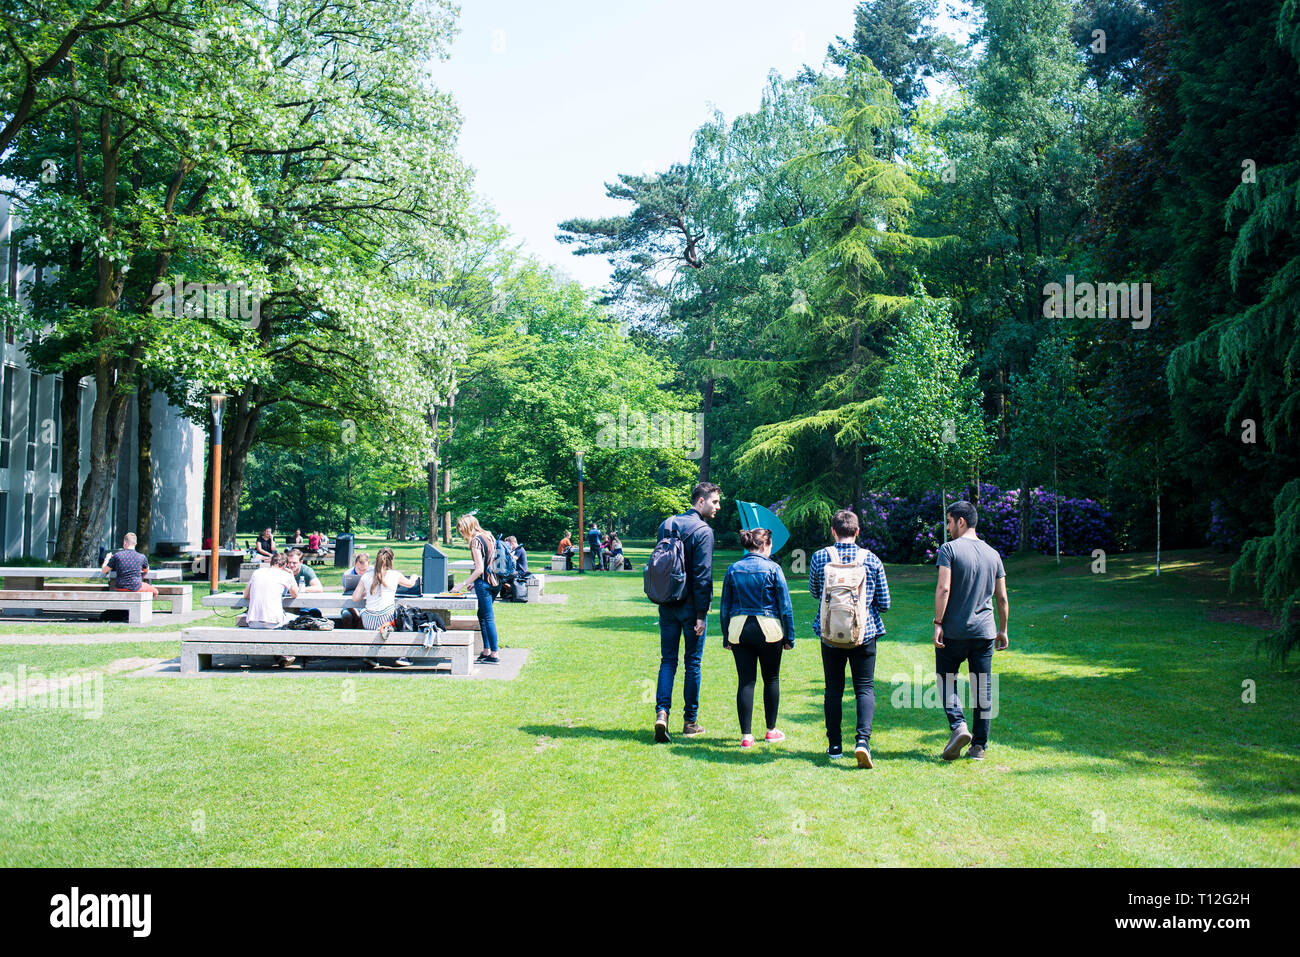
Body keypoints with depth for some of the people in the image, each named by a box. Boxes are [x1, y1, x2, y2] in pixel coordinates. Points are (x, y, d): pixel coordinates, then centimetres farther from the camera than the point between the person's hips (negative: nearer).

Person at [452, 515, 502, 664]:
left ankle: (494, 655, -3)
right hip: (494, 582, 9)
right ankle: (486, 651, 18)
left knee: (488, 618, -5)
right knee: (482, 615, 16)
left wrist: (463, 584, -14)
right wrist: (474, 582, 20)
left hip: (483, 583, -9)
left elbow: (479, 569, -18)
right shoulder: (489, 537, 13)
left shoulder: (475, 541, -13)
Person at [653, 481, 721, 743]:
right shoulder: (703, 531, -12)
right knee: (693, 662, 6)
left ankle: (662, 712, -9)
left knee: (667, 659, 8)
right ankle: (690, 722, 13)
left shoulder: (666, 525, 9)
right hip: (690, 604, -5)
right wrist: (701, 614, -13)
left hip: (667, 604, 5)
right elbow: (703, 576, -15)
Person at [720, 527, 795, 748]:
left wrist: (726, 637, 15)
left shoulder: (733, 569, 4)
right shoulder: (772, 568, -5)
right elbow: (785, 606, -3)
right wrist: (789, 636, 5)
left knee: (745, 681, 4)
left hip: (738, 628, 3)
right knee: (771, 679, 12)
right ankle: (771, 730, 22)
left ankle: (746, 735, 2)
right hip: (768, 629, -2)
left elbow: (725, 607, 8)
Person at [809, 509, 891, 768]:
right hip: (865, 631, 0)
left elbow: (814, 591, 13)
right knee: (865, 687, 5)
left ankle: (835, 746, 15)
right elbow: (884, 603, 2)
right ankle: (863, 739, -13)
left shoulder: (820, 557, -3)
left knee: (834, 688, 11)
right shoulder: (871, 559, -3)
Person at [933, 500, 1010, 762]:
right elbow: (1002, 597, 11)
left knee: (947, 679, 9)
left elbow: (943, 588, -15)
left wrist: (937, 623, -13)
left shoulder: (949, 549, -6)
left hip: (953, 631, -4)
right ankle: (979, 745, 10)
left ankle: (958, 725, -13)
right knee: (983, 687, 7)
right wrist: (1003, 630, 18)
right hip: (985, 631, 4)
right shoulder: (993, 554, 9)